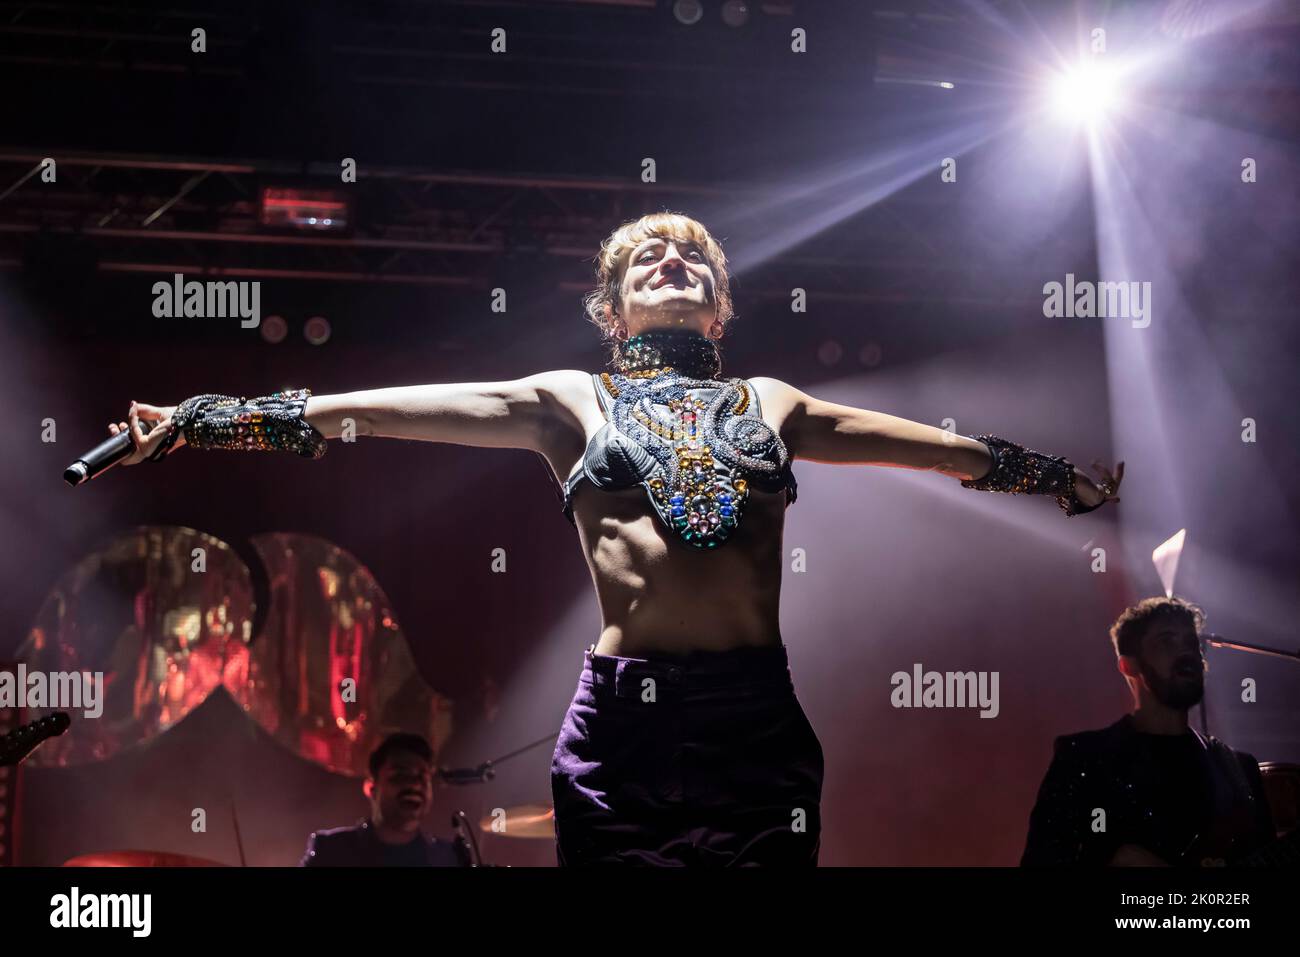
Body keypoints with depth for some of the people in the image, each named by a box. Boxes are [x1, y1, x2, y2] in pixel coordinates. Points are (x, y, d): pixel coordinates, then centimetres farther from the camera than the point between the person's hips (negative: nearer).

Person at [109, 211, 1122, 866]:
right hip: (624, 720, -1)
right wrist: (214, 420, 0)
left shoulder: (770, 405, 19)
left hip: (762, 720, 2)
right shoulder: (570, 401, 13)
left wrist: (1065, 476, 30)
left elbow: (944, 446, 26)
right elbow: (391, 406, 6)